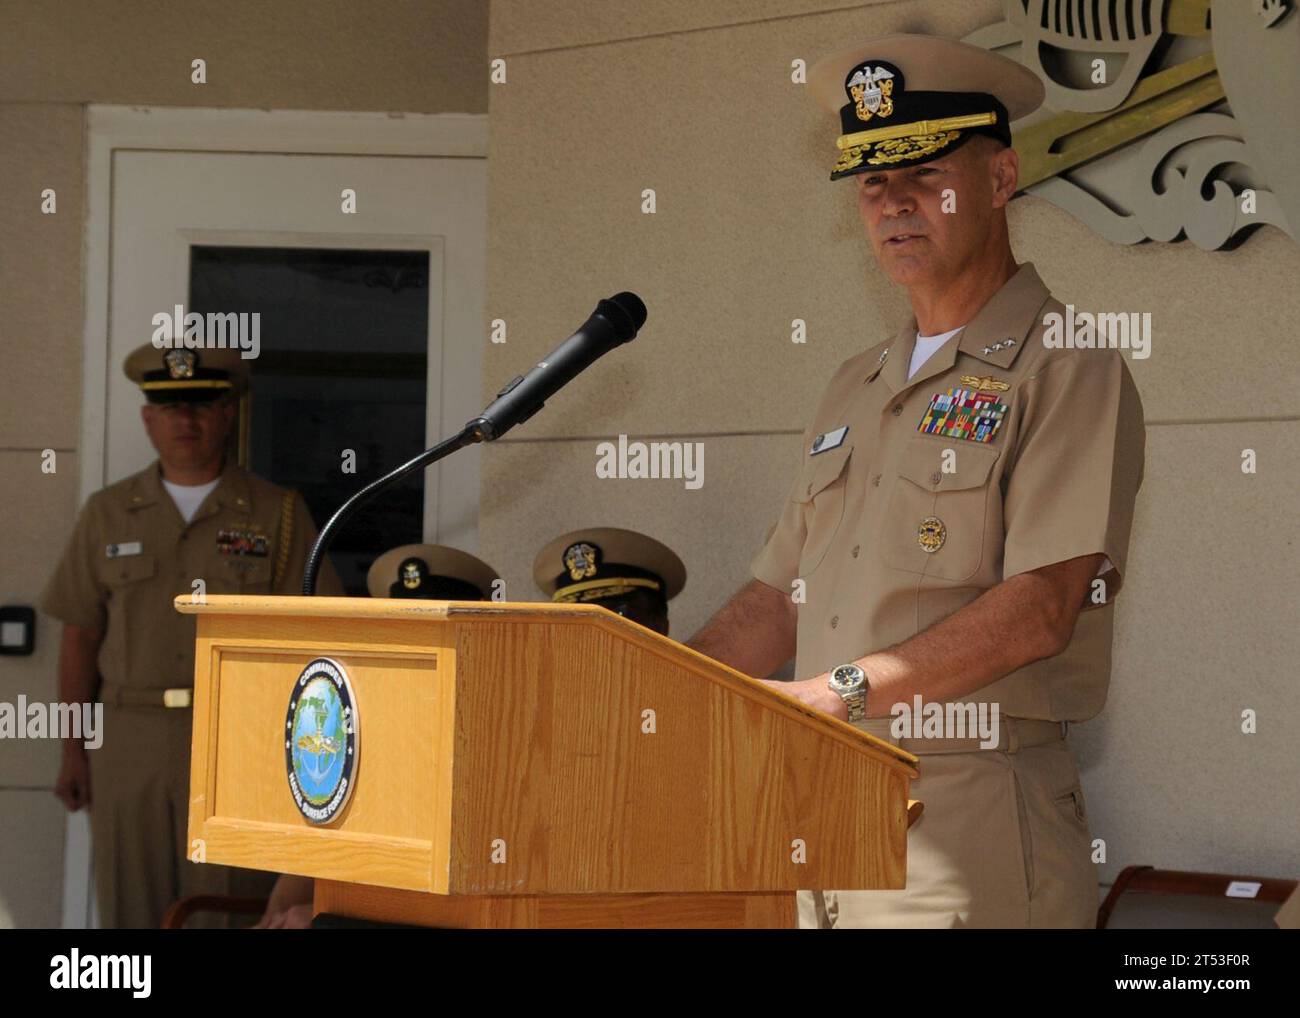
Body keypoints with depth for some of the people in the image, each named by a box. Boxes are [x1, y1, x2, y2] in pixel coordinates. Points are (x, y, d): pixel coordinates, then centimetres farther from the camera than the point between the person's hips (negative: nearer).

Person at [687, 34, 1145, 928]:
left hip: (971, 816, -6)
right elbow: (778, 602, 19)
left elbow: (1042, 609, -15)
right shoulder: (855, 391, 20)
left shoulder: (1068, 369, -4)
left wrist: (846, 690, -21)